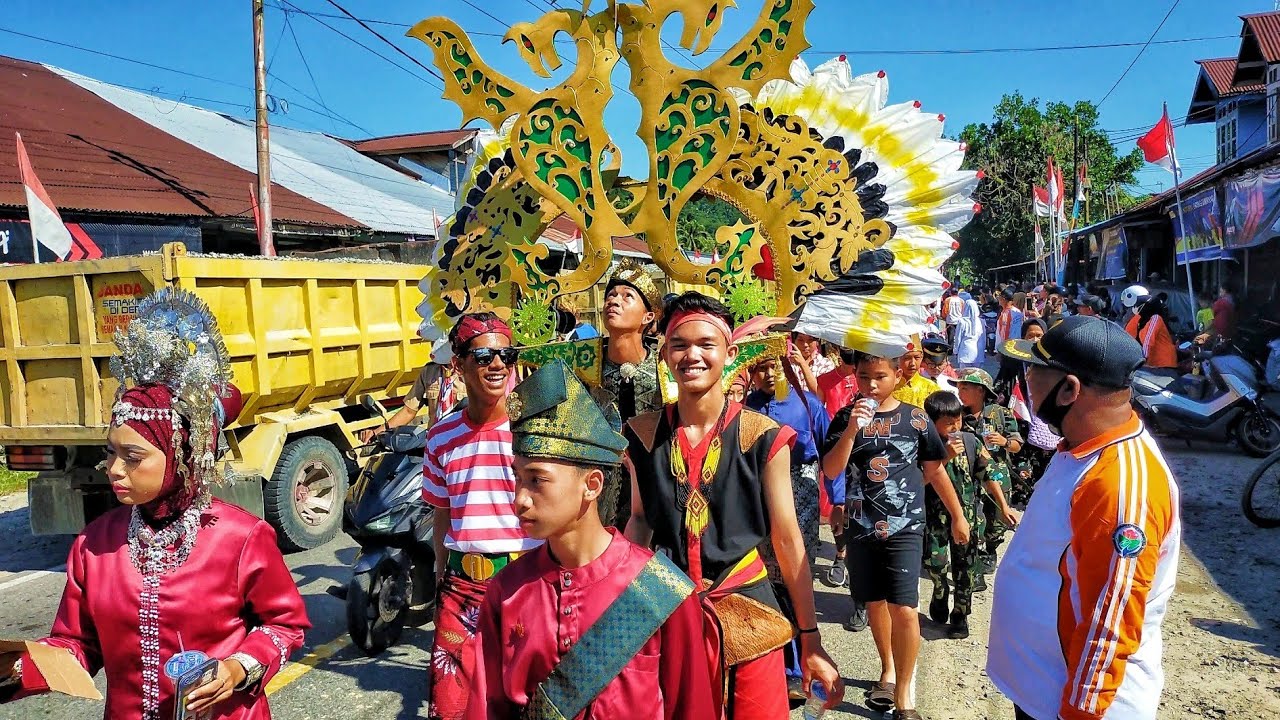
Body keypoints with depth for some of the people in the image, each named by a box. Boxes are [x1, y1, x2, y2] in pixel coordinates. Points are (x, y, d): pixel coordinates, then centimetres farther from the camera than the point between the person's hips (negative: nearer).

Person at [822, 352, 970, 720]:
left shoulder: (916, 418, -1)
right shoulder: (846, 417, 0)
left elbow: (934, 471, 8)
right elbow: (831, 471, -9)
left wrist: (958, 516, 12)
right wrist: (852, 429, -22)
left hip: (905, 527, -2)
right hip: (862, 526, 2)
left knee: (903, 609, -10)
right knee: (874, 603, 15)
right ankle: (889, 671, 37)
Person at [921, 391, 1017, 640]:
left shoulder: (971, 442, -4)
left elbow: (988, 475, 3)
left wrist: (1004, 507, 3)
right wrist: (945, 457, -27)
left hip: (968, 513, 2)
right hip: (936, 513, -2)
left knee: (966, 565, 6)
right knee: (934, 559, -10)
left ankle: (960, 614, 23)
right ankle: (940, 591, 24)